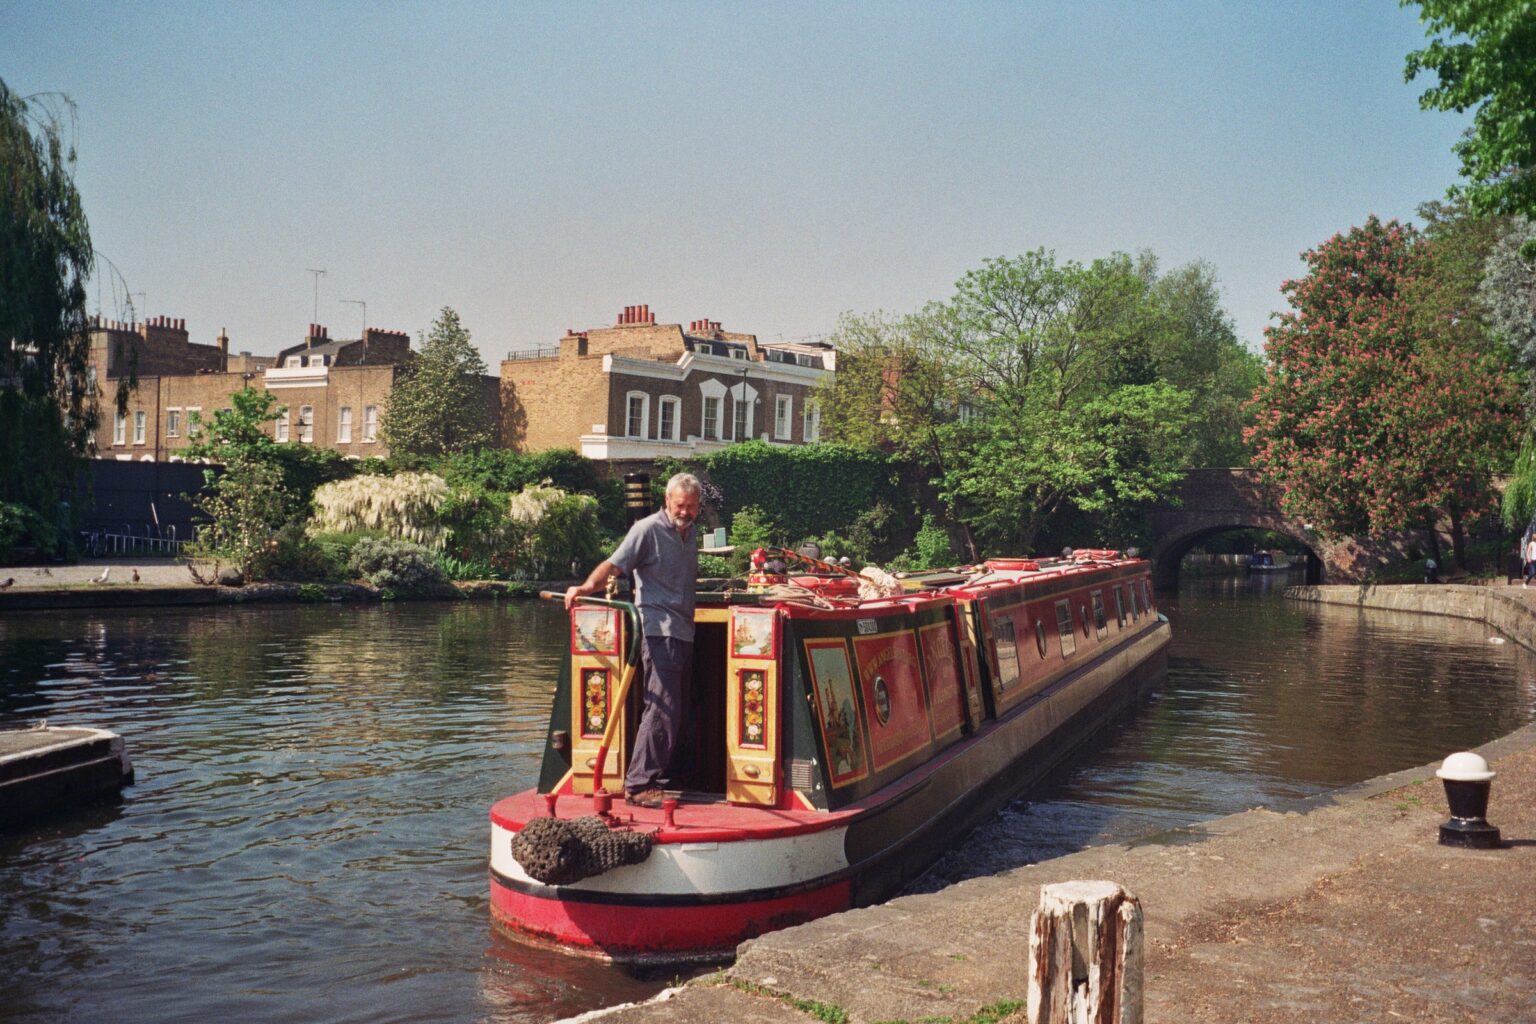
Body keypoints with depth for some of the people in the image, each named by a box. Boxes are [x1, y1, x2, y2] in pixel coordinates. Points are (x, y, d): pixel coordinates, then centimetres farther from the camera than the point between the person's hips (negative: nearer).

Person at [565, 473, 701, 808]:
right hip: (659, 631, -8)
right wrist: (587, 587, -28)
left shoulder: (690, 533, 17)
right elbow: (613, 564, -15)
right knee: (662, 707, -14)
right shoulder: (648, 529, -6)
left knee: (678, 709, 9)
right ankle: (638, 784, -10)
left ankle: (662, 777, 18)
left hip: (684, 632, 8)